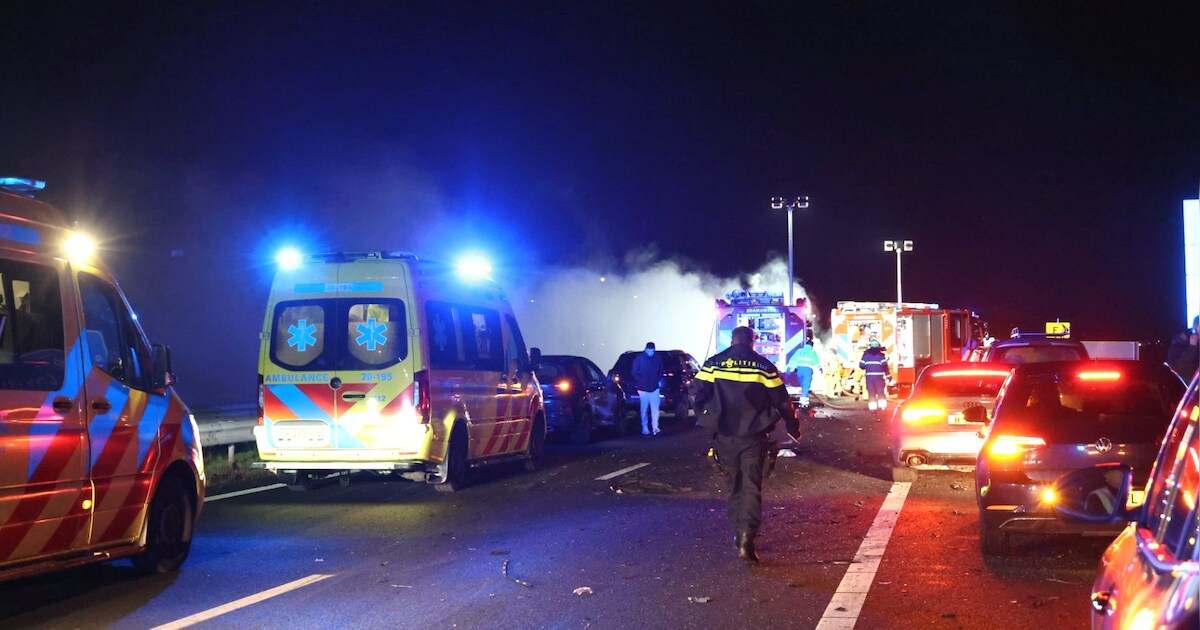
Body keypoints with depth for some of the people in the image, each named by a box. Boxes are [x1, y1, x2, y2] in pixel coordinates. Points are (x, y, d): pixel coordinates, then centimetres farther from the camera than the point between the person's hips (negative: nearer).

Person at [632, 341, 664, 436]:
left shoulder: (658, 359, 4)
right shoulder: (639, 359, -2)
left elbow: (661, 371, 17)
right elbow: (634, 372, 4)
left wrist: (659, 380, 6)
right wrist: (640, 380, -3)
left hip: (654, 388, 1)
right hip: (643, 388, -1)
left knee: (655, 409, -8)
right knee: (644, 410, 4)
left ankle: (655, 427, -8)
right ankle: (645, 428, 13)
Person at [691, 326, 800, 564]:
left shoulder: (714, 363, 0)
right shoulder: (763, 366, 0)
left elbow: (697, 392, -4)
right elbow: (781, 400, 2)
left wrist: (706, 415, 15)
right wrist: (793, 427, 15)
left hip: (724, 435, 2)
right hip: (753, 435, -2)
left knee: (734, 484, 17)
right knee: (752, 485, -2)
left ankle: (738, 533, 23)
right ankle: (747, 536, -17)